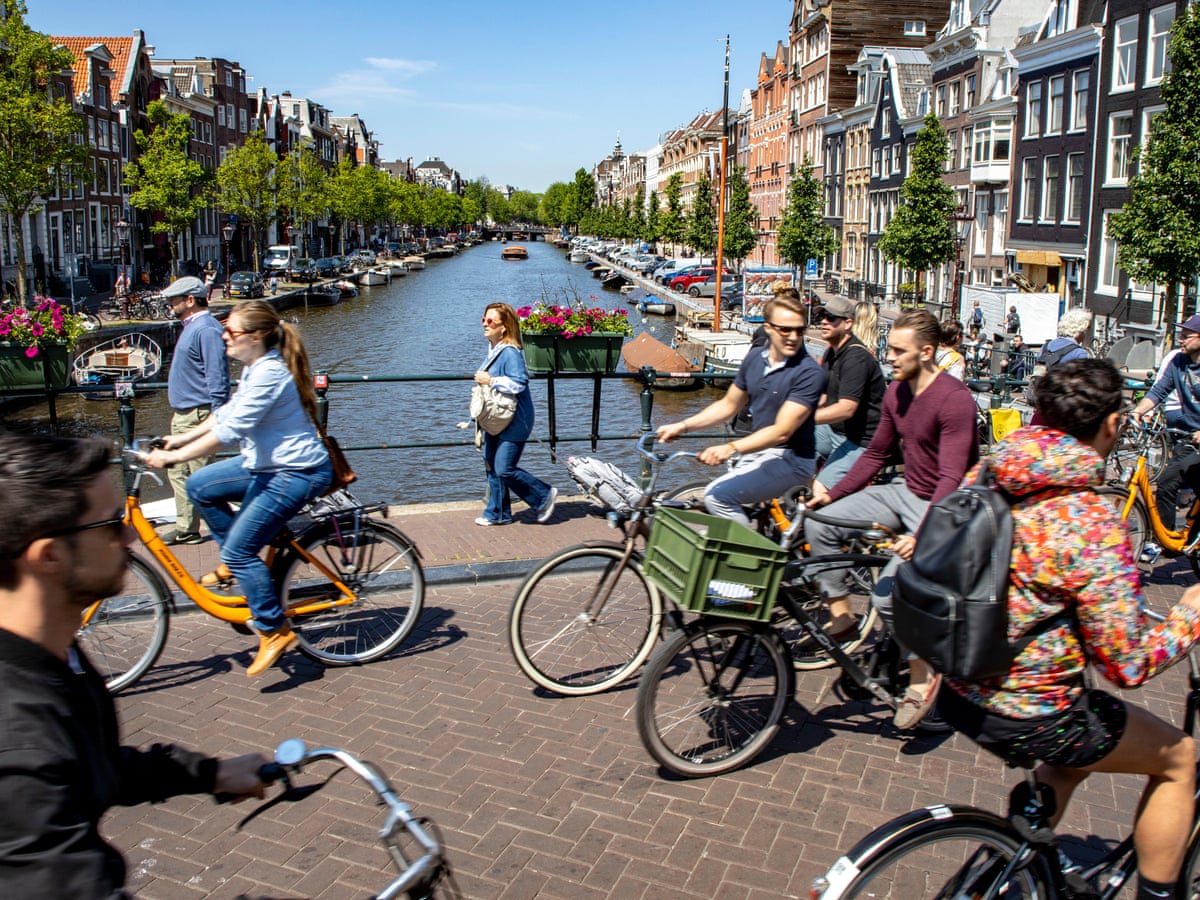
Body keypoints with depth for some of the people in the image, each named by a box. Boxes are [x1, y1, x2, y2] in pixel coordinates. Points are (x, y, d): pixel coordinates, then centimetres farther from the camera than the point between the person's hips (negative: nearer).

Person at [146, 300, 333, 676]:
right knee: (199, 486, 11)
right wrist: (181, 439, 14)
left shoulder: (269, 373, -24)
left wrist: (173, 458, -22)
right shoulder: (254, 367, 8)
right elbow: (226, 414, 18)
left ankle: (275, 631, 1)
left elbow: (229, 430, -27)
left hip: (296, 472, -10)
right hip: (267, 463, 10)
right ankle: (236, 562, 23)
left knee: (239, 550, -11)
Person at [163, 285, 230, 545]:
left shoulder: (206, 330, -18)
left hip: (197, 416, -11)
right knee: (179, 473, 14)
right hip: (182, 415, 11)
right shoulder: (191, 326, 16)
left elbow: (217, 377, -23)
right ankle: (186, 529, 21)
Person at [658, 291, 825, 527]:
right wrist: (682, 426, 5)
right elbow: (729, 405, 15)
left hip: (790, 459, -8)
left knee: (718, 495, -22)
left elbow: (782, 431, -25)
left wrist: (731, 449, -37)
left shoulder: (809, 373, -19)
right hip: (757, 450, 8)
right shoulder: (754, 359, 3)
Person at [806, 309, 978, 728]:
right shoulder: (895, 392, 3)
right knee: (820, 522, -9)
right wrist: (832, 494, 6)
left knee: (888, 593, -22)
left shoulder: (954, 399, -22)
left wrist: (921, 535, -39)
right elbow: (876, 455, 13)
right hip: (905, 491, 8)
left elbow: (951, 479, -28)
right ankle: (841, 616, 5)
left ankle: (922, 676, 1)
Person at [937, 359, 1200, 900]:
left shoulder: (988, 476, -4)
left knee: (1072, 759, 35)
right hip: (1031, 719, -7)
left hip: (960, 693, 7)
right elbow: (1128, 666, -20)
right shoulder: (1093, 524, -25)